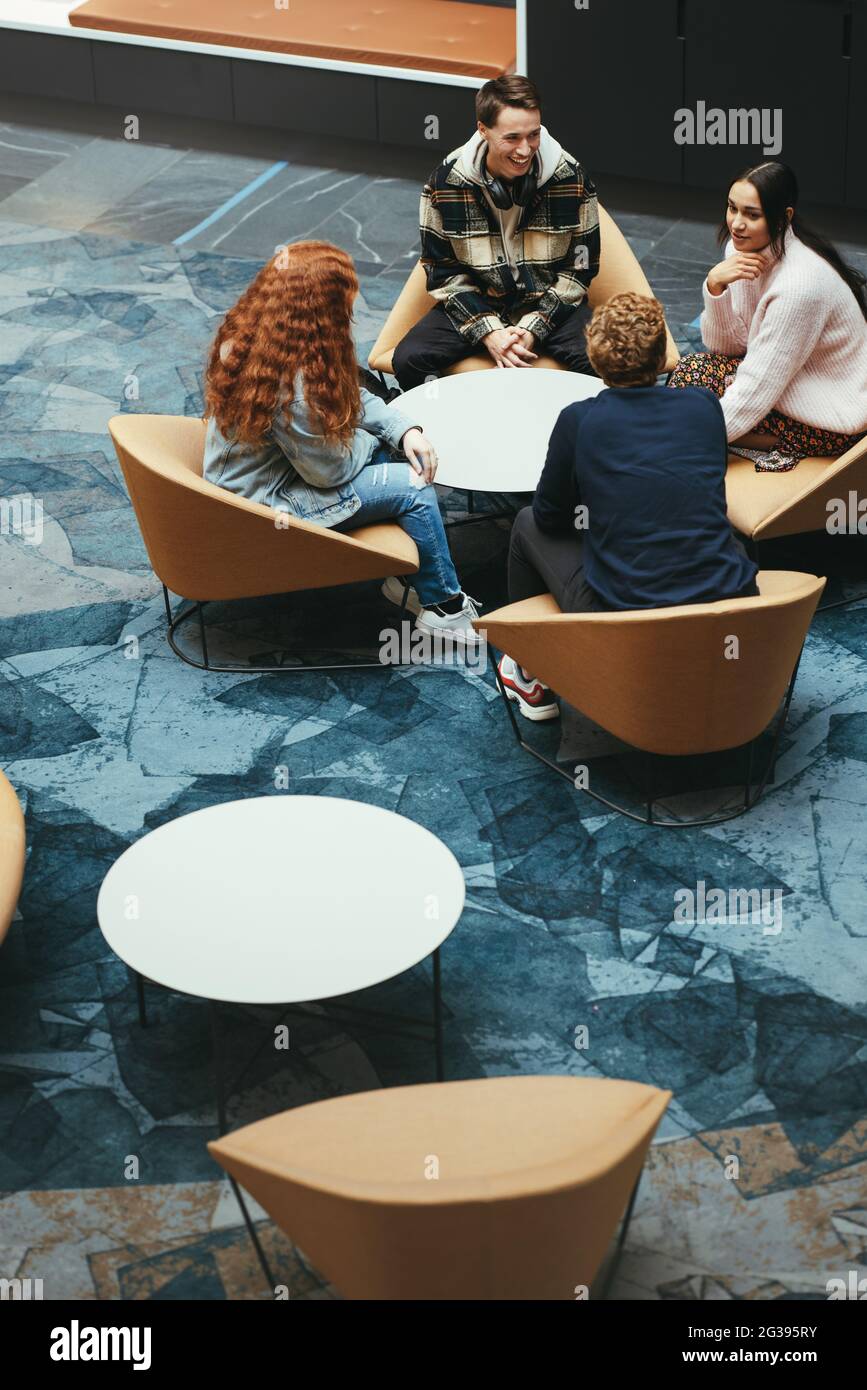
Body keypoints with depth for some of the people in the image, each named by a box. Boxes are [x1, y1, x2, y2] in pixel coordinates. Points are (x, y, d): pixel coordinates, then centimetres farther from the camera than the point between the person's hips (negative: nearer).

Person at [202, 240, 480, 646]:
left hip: (265, 473, 9)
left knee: (402, 456, 8)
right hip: (269, 504, -9)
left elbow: (349, 395, 6)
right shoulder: (288, 381, -34)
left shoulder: (253, 332, -6)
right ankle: (443, 607, 9)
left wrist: (403, 429, -7)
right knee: (414, 489, -8)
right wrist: (369, 438, -3)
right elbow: (331, 469, -23)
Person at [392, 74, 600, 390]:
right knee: (407, 360, -23)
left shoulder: (571, 179, -12)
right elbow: (444, 271, -4)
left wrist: (532, 328, -16)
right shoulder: (445, 182, -11)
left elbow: (580, 267, -4)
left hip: (550, 305, -1)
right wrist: (489, 331, -17)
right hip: (473, 305, 1)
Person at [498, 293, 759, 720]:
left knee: (529, 524, 21)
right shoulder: (705, 406, 3)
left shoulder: (579, 420, -6)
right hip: (730, 610, 4)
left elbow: (550, 516, 7)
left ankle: (531, 677, 35)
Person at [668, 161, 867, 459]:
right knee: (690, 368, -8)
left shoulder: (801, 283, -31)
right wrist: (715, 285, -21)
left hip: (834, 419, -8)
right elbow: (726, 345, -3)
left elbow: (756, 391, -28)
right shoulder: (743, 246, -6)